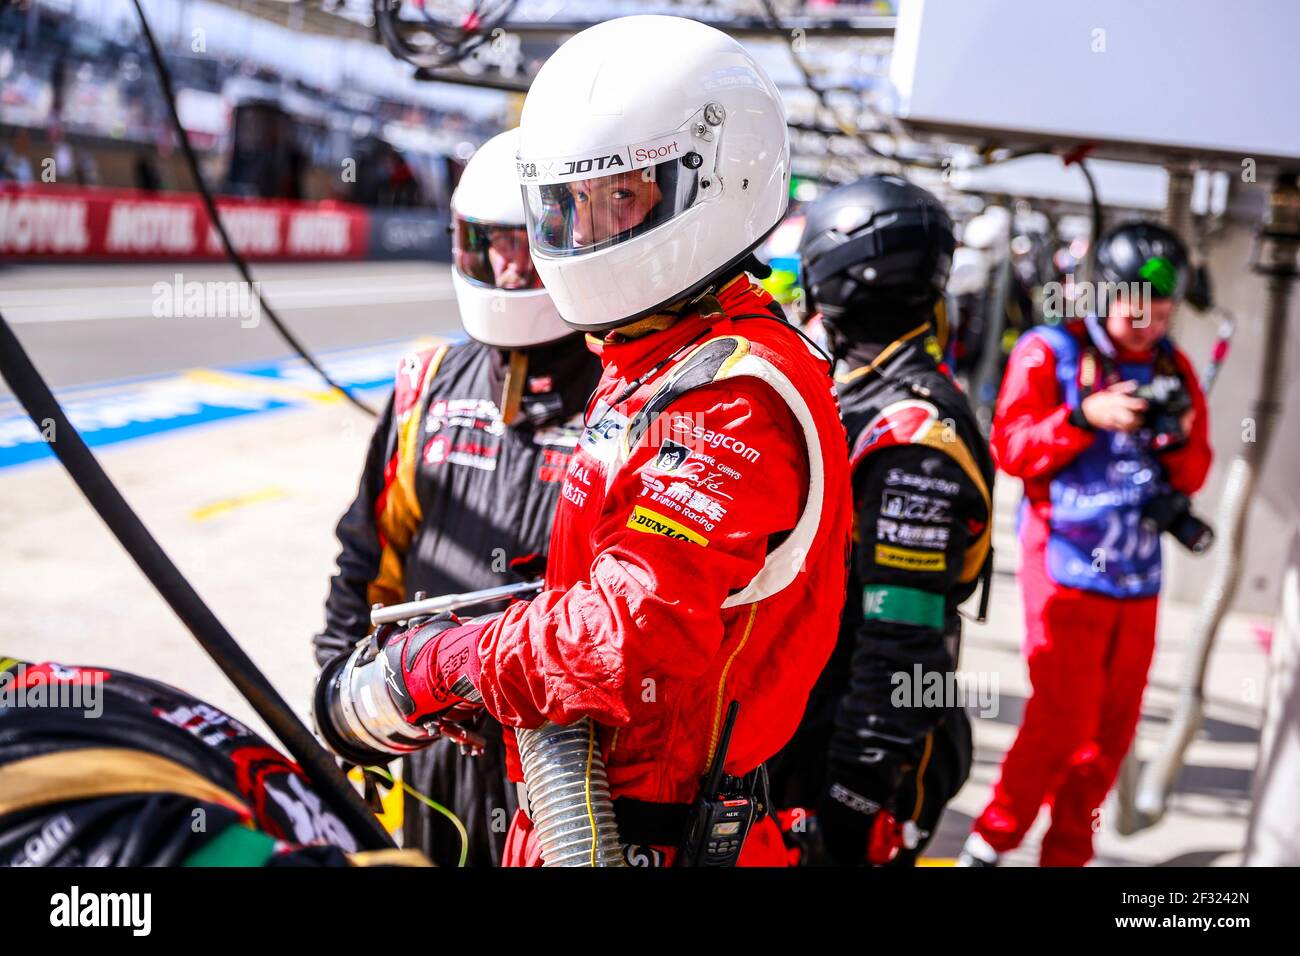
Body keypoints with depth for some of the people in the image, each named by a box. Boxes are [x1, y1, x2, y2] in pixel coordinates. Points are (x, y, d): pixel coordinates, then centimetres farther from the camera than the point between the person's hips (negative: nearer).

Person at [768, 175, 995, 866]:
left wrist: (850, 808, -23)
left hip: (859, 758, -9)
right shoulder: (860, 399, 10)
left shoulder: (912, 435, -22)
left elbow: (902, 648, -25)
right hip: (802, 737, 9)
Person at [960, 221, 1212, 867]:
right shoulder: (1049, 352, -3)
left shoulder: (1173, 370, 12)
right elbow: (1009, 447, -11)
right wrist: (1086, 415, -21)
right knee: (1063, 720, -9)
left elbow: (1193, 476, 14)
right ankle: (990, 842, 10)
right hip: (1065, 565, -5)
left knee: (1112, 728, 10)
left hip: (1137, 576, 6)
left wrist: (1180, 441, -7)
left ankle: (1066, 854, 25)